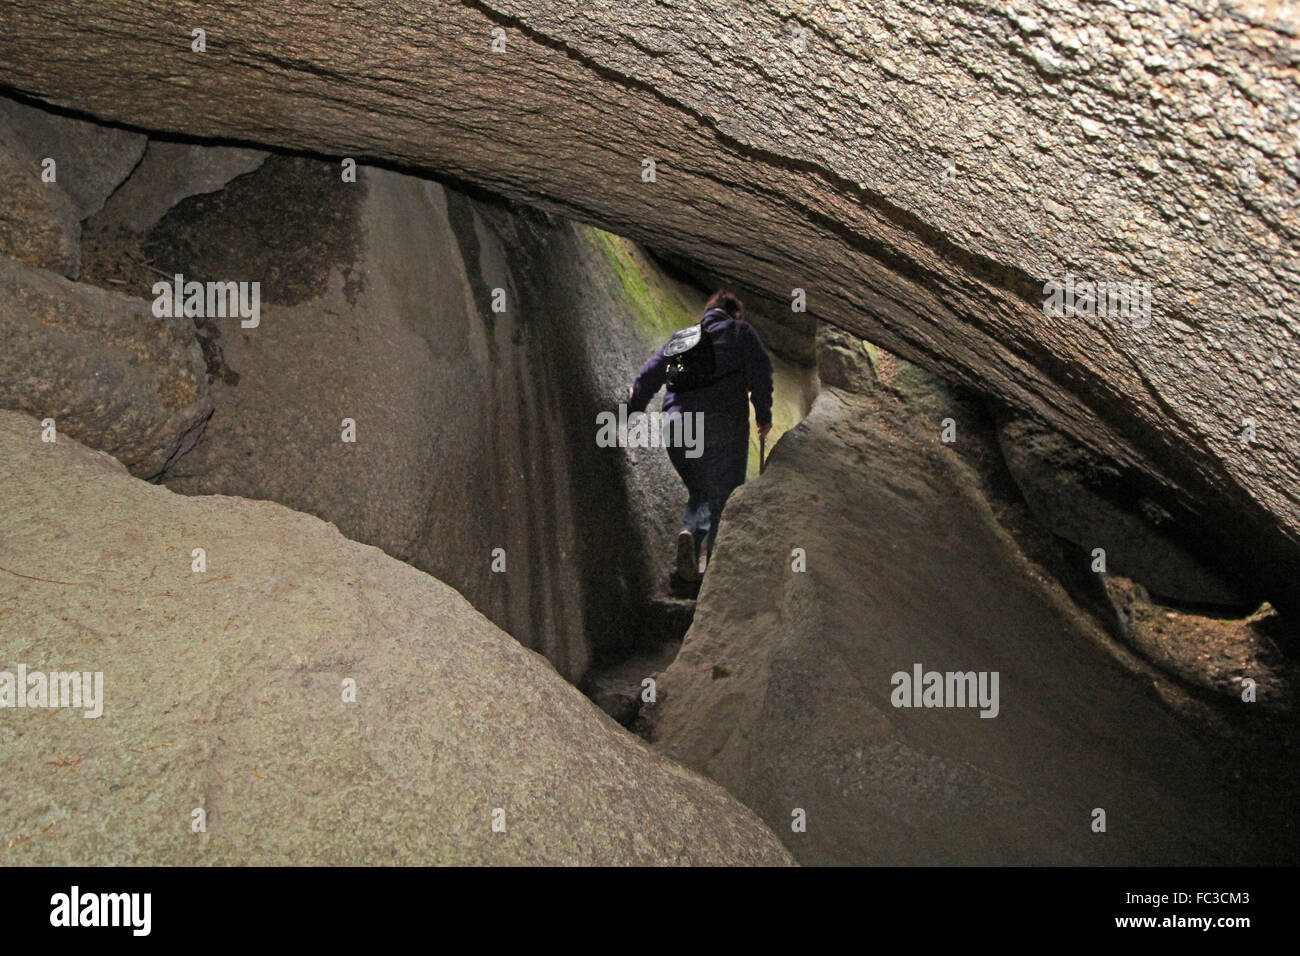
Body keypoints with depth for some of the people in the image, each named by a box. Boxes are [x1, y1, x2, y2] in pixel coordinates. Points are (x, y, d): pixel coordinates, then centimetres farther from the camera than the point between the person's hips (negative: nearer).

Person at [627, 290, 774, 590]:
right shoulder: (741, 332, 15)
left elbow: (651, 374, 16)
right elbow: (760, 371, 1)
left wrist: (632, 410, 19)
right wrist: (763, 414, 8)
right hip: (722, 423, -3)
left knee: (699, 493, 19)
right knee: (723, 498, 1)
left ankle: (689, 533, -10)